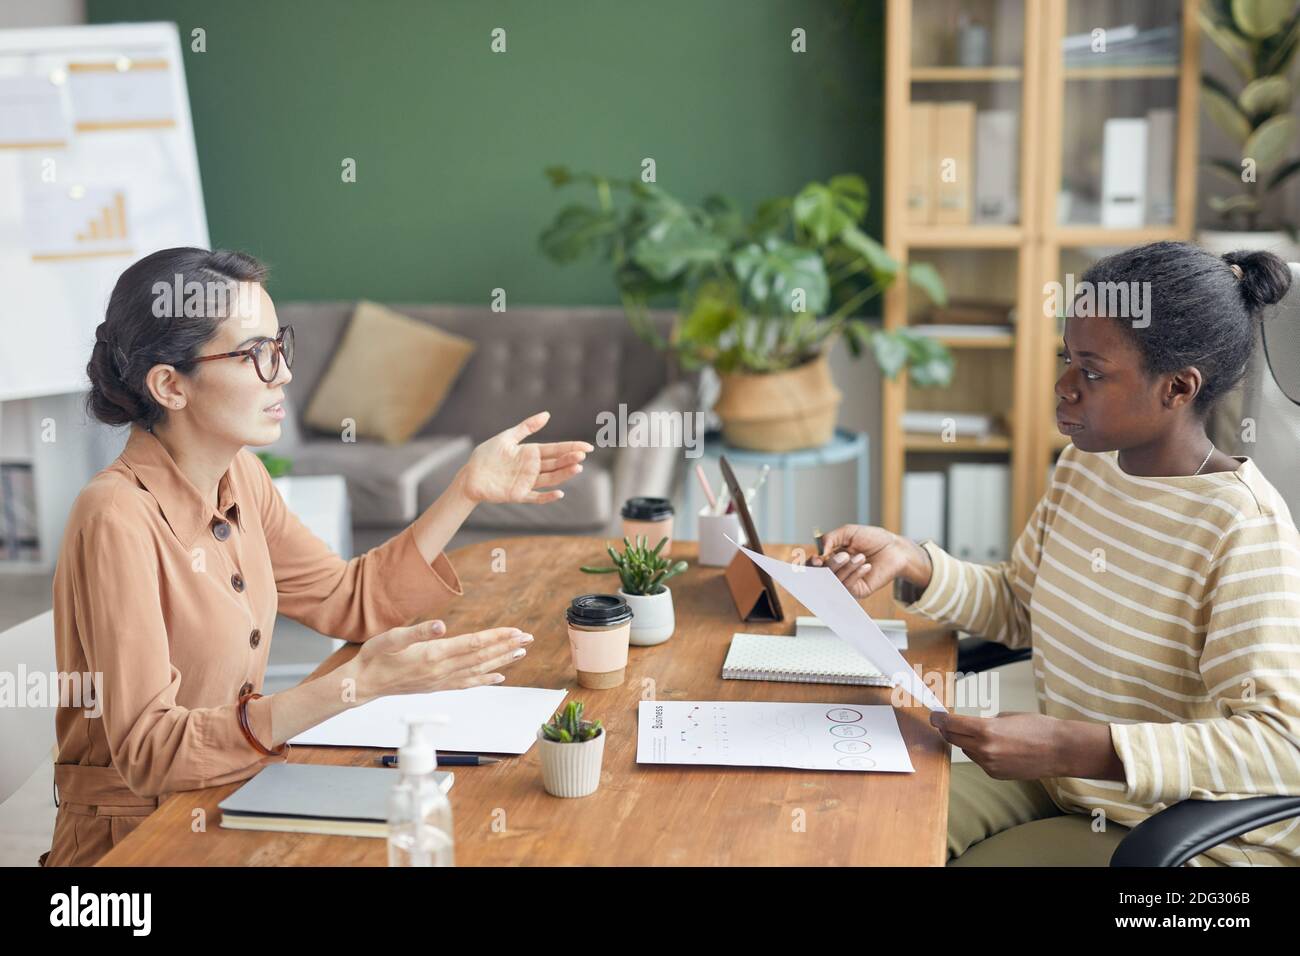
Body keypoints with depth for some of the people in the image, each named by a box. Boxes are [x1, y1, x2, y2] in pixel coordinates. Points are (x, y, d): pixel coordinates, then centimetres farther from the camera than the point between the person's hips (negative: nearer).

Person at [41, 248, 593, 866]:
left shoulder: (238, 476, 2)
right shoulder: (118, 518, -23)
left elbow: (347, 600, 10)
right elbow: (151, 752, -26)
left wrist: (469, 490, 2)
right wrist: (356, 684, -35)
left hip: (225, 808, 7)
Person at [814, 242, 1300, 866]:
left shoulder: (1245, 529, -25)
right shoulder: (1084, 464, 0)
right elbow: (1018, 608, 13)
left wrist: (1069, 748, -36)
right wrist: (909, 560, -6)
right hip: (1062, 774, 7)